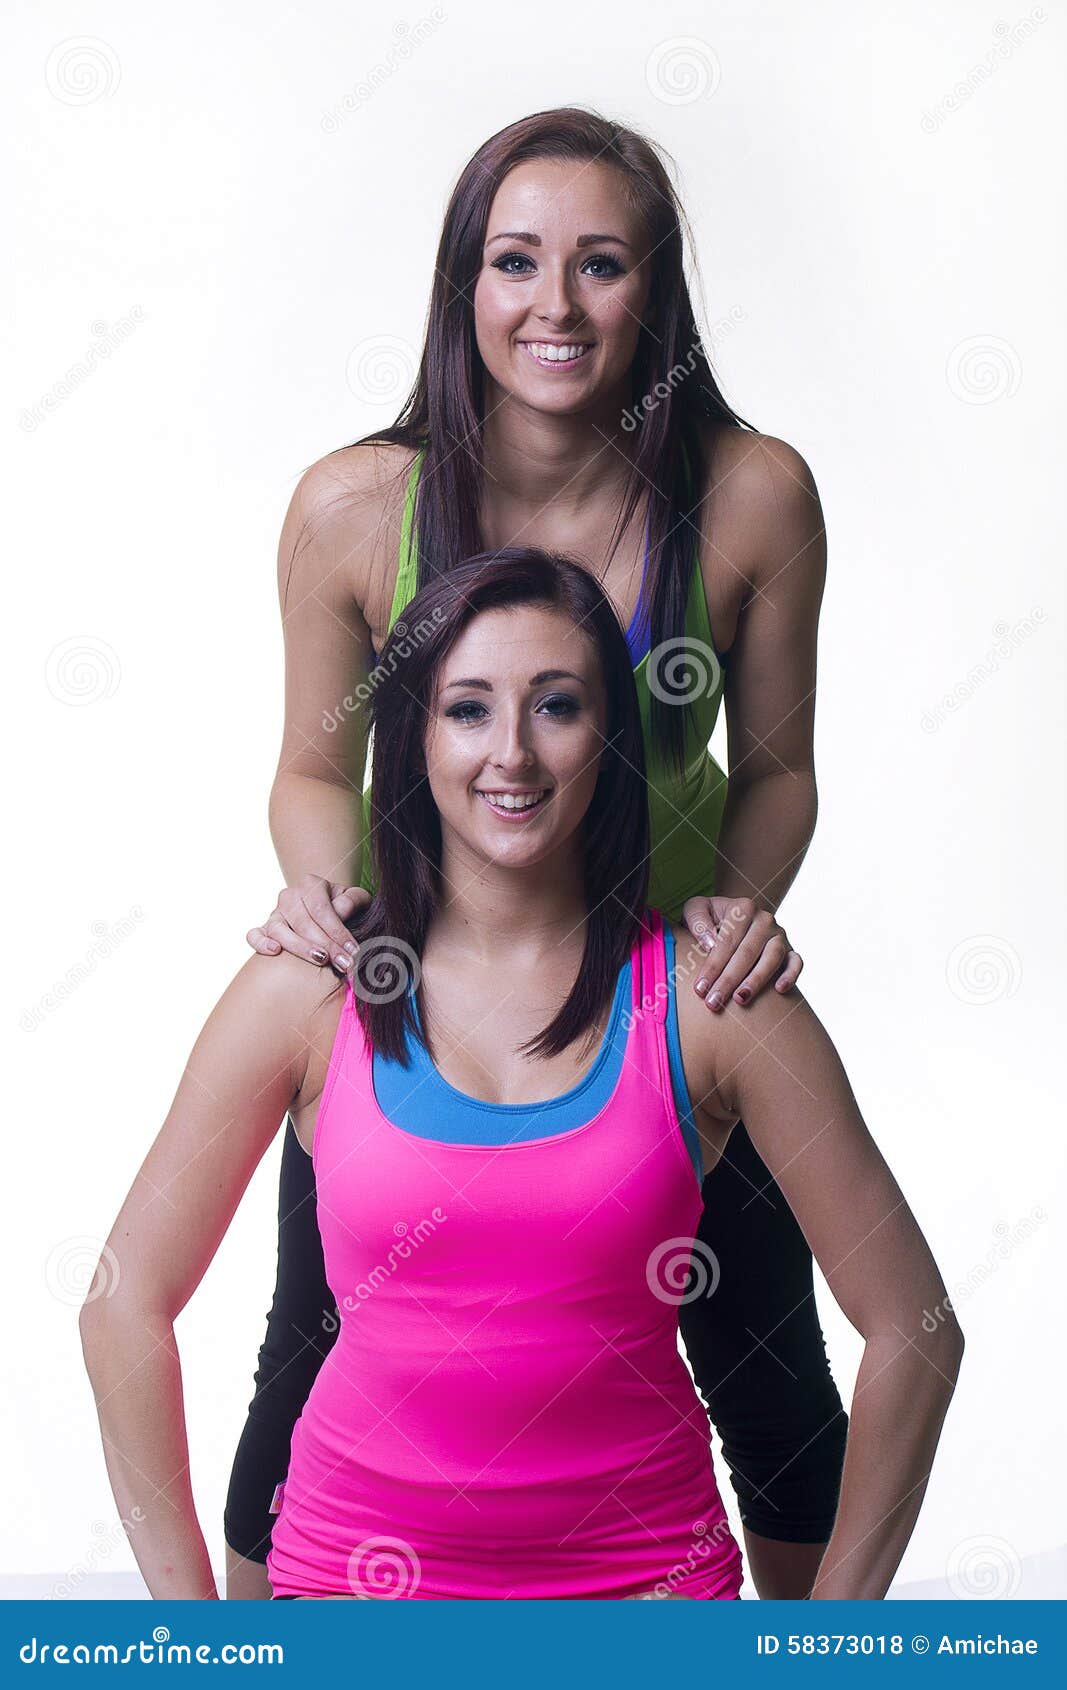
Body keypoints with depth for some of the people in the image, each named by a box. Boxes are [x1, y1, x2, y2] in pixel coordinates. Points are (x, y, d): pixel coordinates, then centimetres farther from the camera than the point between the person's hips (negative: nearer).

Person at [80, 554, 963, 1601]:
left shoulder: (711, 997, -6)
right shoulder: (303, 995, -4)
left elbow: (914, 1328, 0)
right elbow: (126, 1309, 3)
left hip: (640, 1572, 1)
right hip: (359, 1566, 0)